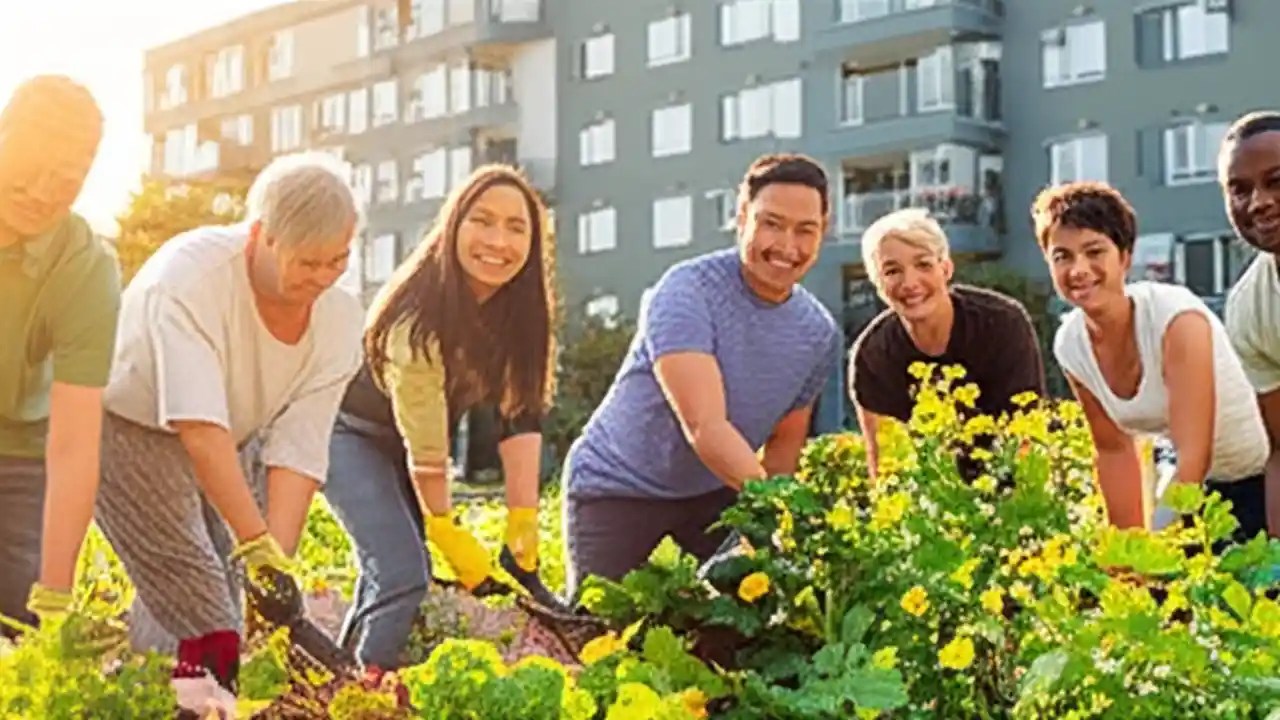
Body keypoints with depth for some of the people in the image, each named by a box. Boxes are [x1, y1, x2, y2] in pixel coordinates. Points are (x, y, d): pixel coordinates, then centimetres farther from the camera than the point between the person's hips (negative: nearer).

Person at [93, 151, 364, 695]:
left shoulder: (338, 315, -15)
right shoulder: (189, 277, -32)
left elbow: (297, 451, -19)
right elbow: (199, 429, -40)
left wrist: (279, 562, -29)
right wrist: (257, 544, -45)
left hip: (230, 449, 5)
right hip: (132, 430, -5)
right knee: (206, 624, -17)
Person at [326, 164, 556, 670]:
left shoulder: (520, 307, -15)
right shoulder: (421, 315, -34)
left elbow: (522, 415, -17)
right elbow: (423, 442, -29)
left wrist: (523, 524, -22)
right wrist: (447, 532, -22)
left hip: (402, 443, 7)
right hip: (352, 432, -6)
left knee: (391, 567, 12)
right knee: (403, 571, -19)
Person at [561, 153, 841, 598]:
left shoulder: (820, 335, -6)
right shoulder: (687, 291, -25)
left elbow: (784, 443, 5)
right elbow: (704, 426, -35)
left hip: (713, 492, 5)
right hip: (616, 487, -5)